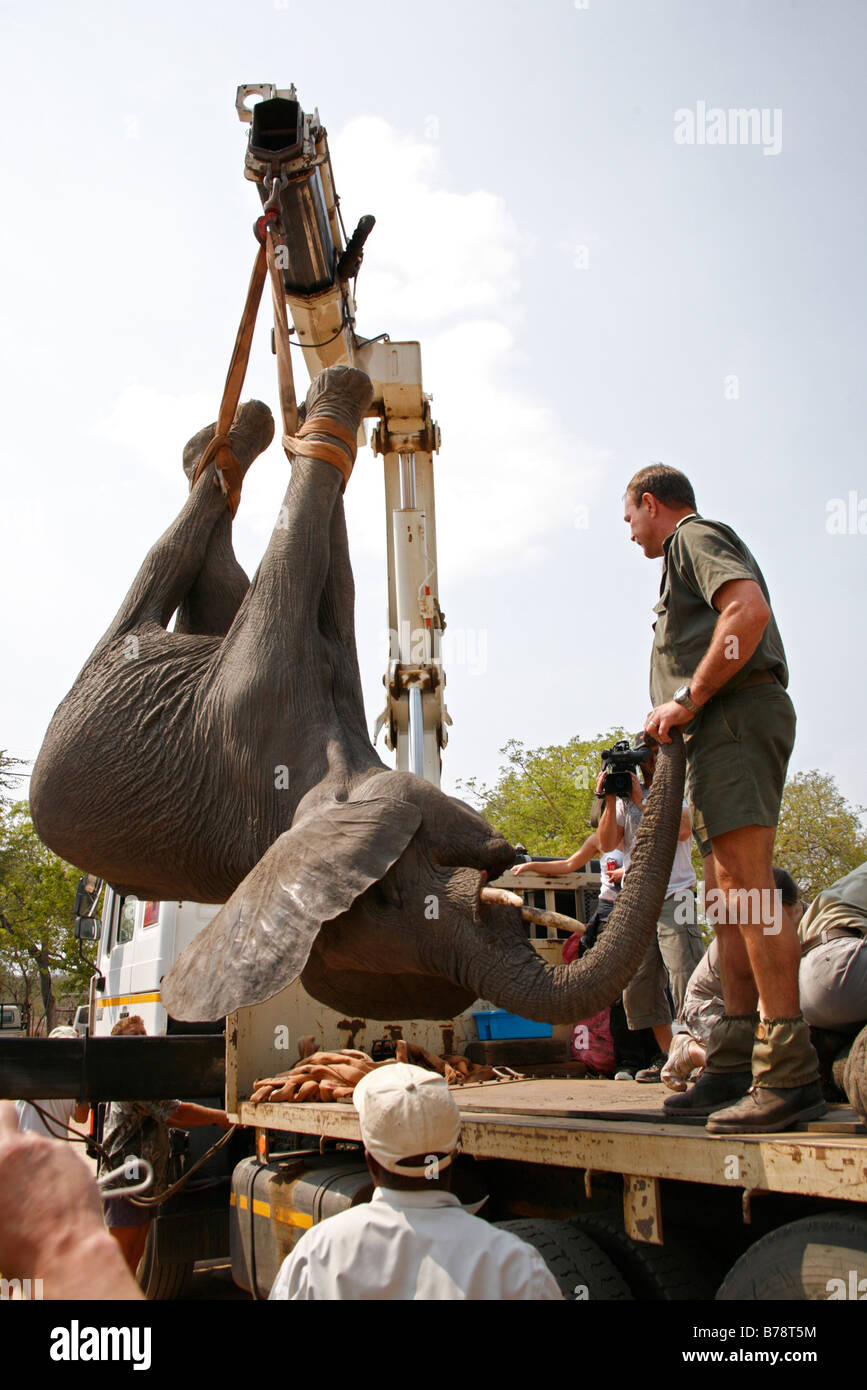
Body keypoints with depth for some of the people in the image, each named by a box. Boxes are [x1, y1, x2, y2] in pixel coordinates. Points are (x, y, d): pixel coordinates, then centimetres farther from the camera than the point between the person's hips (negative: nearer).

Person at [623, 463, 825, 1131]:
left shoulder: (695, 536, 1)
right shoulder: (693, 552, 32)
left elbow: (750, 609, -18)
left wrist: (689, 699, -16)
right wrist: (682, 714, 20)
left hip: (737, 718, -11)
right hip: (724, 729, 11)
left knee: (745, 883, -19)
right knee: (728, 893, 6)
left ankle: (790, 1071, -22)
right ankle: (736, 1066, 8)